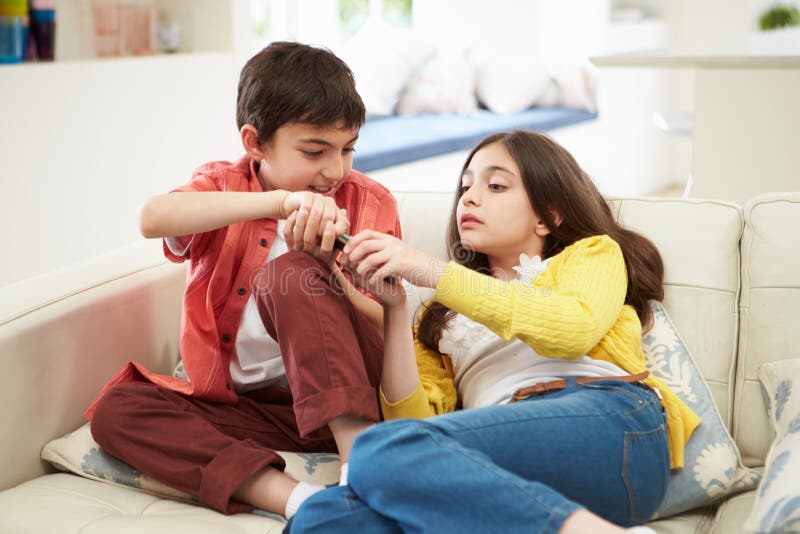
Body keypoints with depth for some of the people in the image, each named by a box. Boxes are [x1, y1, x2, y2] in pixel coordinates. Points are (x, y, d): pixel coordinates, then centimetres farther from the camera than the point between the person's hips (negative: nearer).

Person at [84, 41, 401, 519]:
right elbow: (154, 218, -24)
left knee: (291, 275, -26)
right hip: (242, 409, 3)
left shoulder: (371, 203, 1)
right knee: (115, 409, -20)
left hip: (345, 402, -3)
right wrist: (281, 201, -35)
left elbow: (384, 327, -6)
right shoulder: (222, 185, 2)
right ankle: (294, 497, -36)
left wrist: (324, 266, -26)